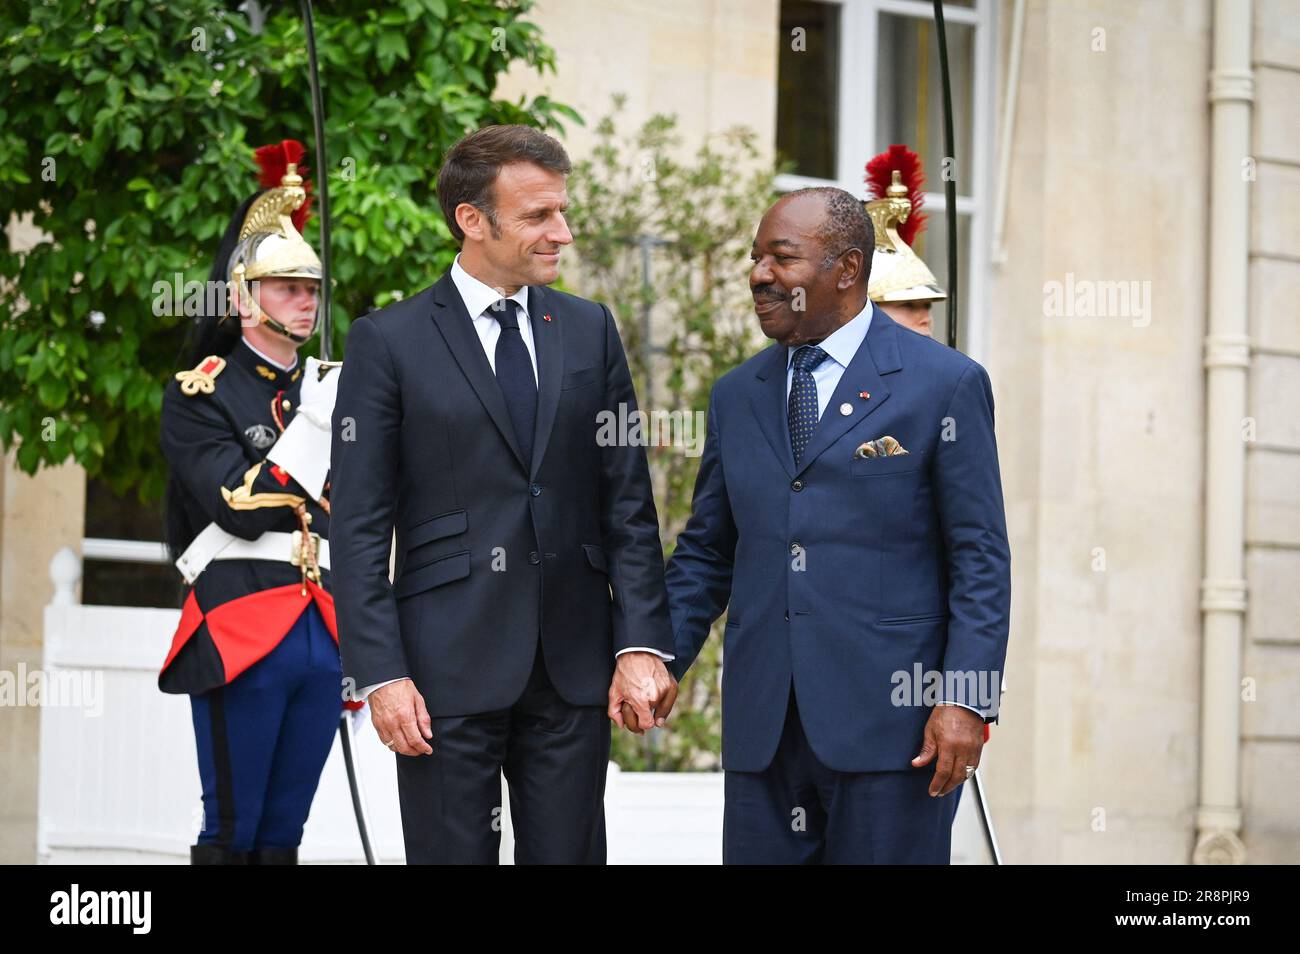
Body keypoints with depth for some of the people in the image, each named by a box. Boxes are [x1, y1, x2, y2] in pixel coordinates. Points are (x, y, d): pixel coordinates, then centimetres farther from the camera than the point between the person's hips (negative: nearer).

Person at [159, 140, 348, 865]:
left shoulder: (333, 389, 17)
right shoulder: (200, 395, -1)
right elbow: (242, 510, -14)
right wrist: (317, 424, -12)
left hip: (326, 638, 6)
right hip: (242, 636, -6)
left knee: (284, 833, 7)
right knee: (232, 833, -4)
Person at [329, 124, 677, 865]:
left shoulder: (590, 330, 9)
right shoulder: (390, 343, -2)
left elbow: (627, 500, 9)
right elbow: (359, 528, -4)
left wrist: (643, 641, -1)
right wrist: (381, 674, -11)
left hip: (574, 669, 3)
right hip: (450, 671, -3)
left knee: (571, 853, 6)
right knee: (452, 852, 2)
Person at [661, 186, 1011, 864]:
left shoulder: (946, 385, -1)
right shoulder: (736, 396, 14)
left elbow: (981, 560, -3)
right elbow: (706, 554, 18)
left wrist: (966, 701, -12)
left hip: (891, 722, -5)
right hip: (762, 726, 5)